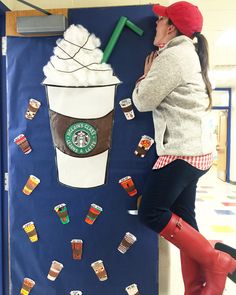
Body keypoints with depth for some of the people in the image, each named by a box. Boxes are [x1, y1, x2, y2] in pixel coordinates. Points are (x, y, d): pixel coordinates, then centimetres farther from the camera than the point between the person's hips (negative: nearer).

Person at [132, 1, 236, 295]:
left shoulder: (172, 55, -10)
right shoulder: (188, 52, 21)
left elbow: (143, 100, -9)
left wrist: (145, 74, 8)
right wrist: (153, 74, 17)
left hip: (182, 150, -10)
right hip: (195, 149, 10)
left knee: (151, 213, -3)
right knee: (183, 217, 13)